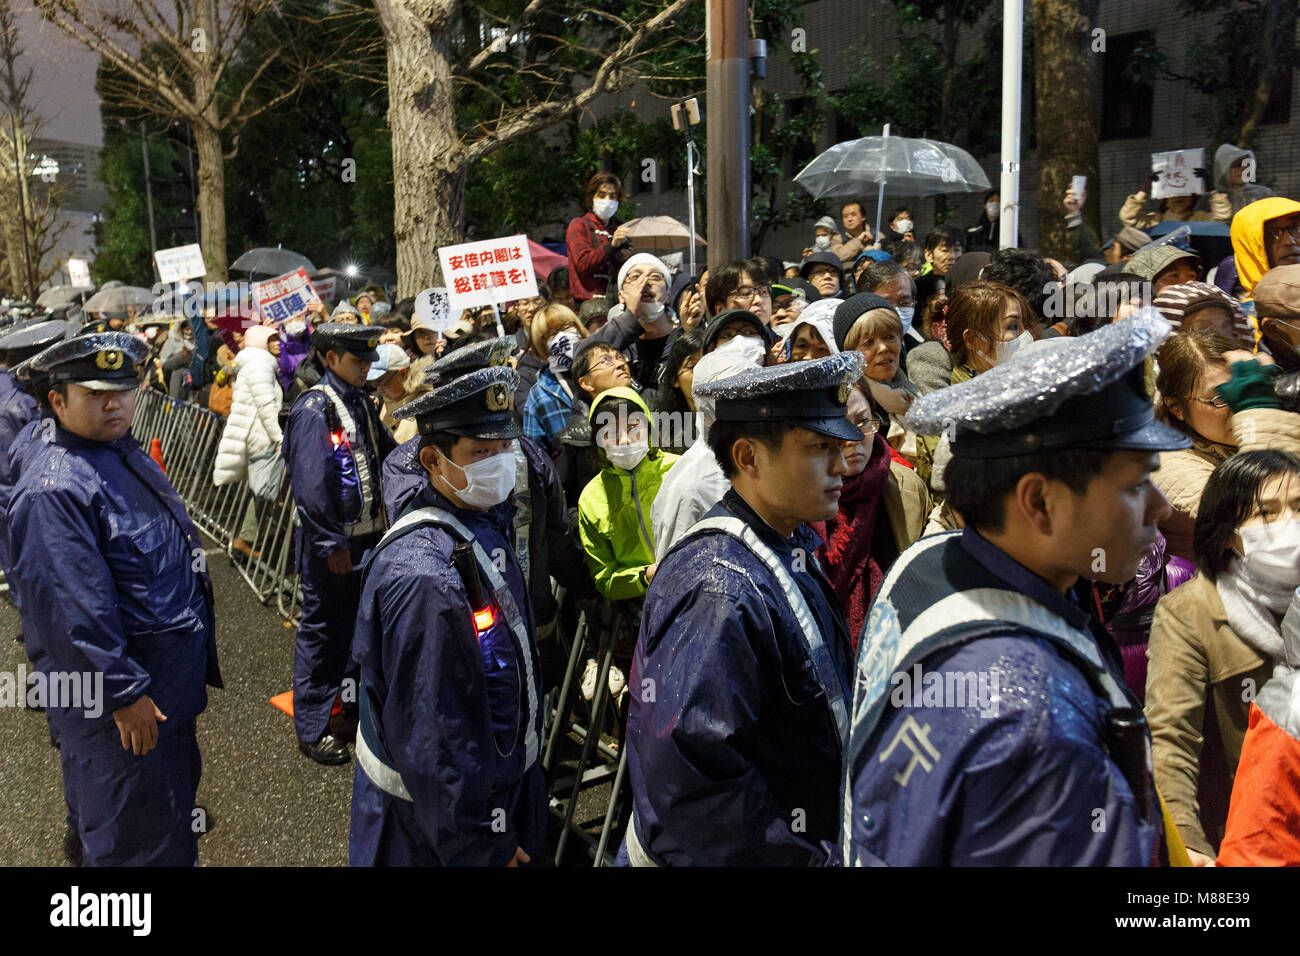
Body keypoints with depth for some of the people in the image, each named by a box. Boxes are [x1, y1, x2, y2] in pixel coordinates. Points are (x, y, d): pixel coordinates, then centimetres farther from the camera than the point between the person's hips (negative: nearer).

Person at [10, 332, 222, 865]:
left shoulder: (123, 452, 5)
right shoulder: (54, 490, -26)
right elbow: (76, 613, -27)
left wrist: (200, 654, 21)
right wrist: (124, 692, -23)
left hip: (170, 674, 10)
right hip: (121, 693, -9)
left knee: (172, 785, 29)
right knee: (136, 839, 8)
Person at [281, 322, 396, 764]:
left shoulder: (361, 403, 11)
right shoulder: (315, 408, -16)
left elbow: (386, 455, 20)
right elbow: (311, 485, -21)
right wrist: (331, 543, -20)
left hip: (367, 533, 8)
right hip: (330, 542, -8)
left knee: (361, 621, 19)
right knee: (323, 628, 2)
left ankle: (356, 702, 37)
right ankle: (312, 728, 14)